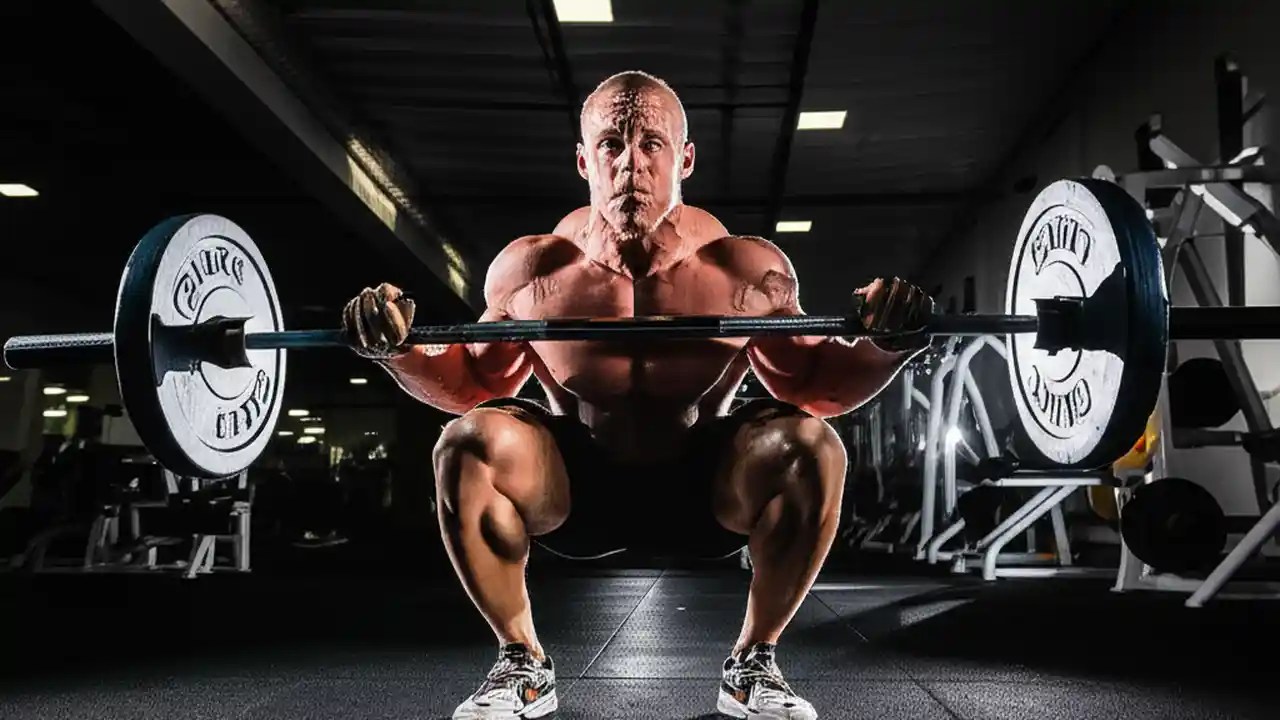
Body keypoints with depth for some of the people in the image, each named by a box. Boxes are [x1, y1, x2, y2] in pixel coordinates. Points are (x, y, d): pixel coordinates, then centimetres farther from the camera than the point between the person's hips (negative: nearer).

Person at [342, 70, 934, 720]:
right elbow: (473, 382, 4)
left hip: (707, 493, 0)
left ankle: (752, 664, -5)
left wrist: (887, 349, -22)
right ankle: (522, 664, -5)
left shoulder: (749, 269, -14)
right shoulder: (529, 269, -11)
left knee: (811, 447, -28)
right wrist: (399, 351, -15)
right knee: (469, 444, -27)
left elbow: (814, 385, -2)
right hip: (575, 491, 1)